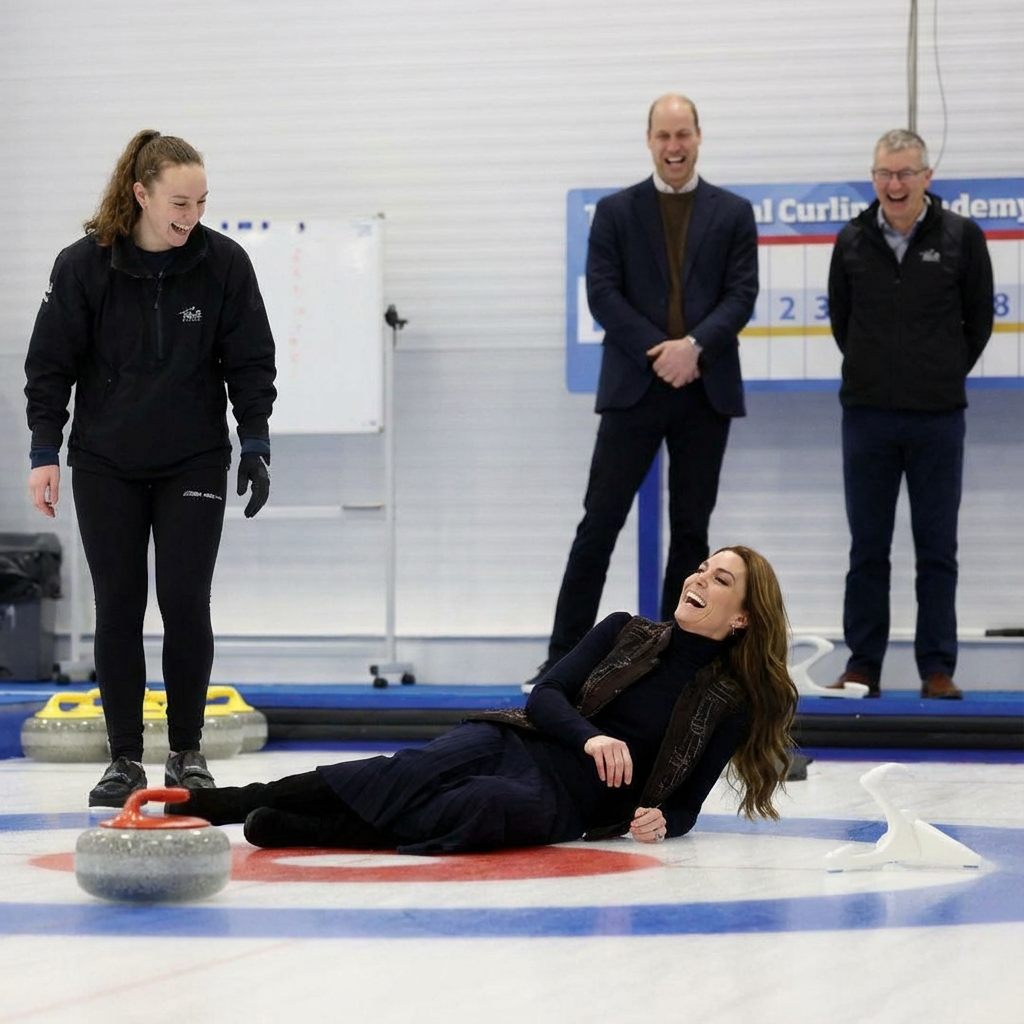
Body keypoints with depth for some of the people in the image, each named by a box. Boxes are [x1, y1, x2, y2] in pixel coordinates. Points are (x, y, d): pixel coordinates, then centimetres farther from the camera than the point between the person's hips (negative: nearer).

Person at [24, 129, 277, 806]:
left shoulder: (224, 263, -7)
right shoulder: (85, 266, -9)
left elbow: (251, 361, 1)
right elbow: (52, 362, -3)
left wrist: (256, 446, -4)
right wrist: (46, 452, -7)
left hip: (193, 462, 0)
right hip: (106, 466, 0)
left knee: (186, 604, -4)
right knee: (119, 607, 0)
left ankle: (187, 751, 10)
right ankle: (125, 758, 8)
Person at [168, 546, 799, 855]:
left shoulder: (731, 704, 7)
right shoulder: (626, 633, 13)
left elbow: (685, 803, 10)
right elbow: (546, 696, 3)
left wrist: (661, 820, -14)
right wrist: (590, 737, -17)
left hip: (562, 800, -3)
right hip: (514, 743, 3)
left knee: (488, 805, -40)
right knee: (403, 776, -30)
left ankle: (293, 831, -43)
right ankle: (203, 805, -39)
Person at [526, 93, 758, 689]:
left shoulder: (733, 213, 7)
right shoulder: (616, 212, 6)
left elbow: (741, 295, -1)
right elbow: (603, 293, -2)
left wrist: (694, 346, -16)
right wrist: (659, 354, -12)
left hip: (706, 391, 1)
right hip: (634, 388, -1)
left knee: (691, 529, 6)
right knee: (600, 523, -3)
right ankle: (562, 657, -1)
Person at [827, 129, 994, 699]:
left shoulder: (961, 238, -3)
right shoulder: (853, 242, 1)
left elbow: (979, 321, 6)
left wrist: (946, 376, 8)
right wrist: (873, 374, 11)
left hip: (938, 417, -1)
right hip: (868, 416, 1)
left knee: (938, 551, 3)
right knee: (867, 550, 6)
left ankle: (938, 669, 8)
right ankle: (863, 667, 11)